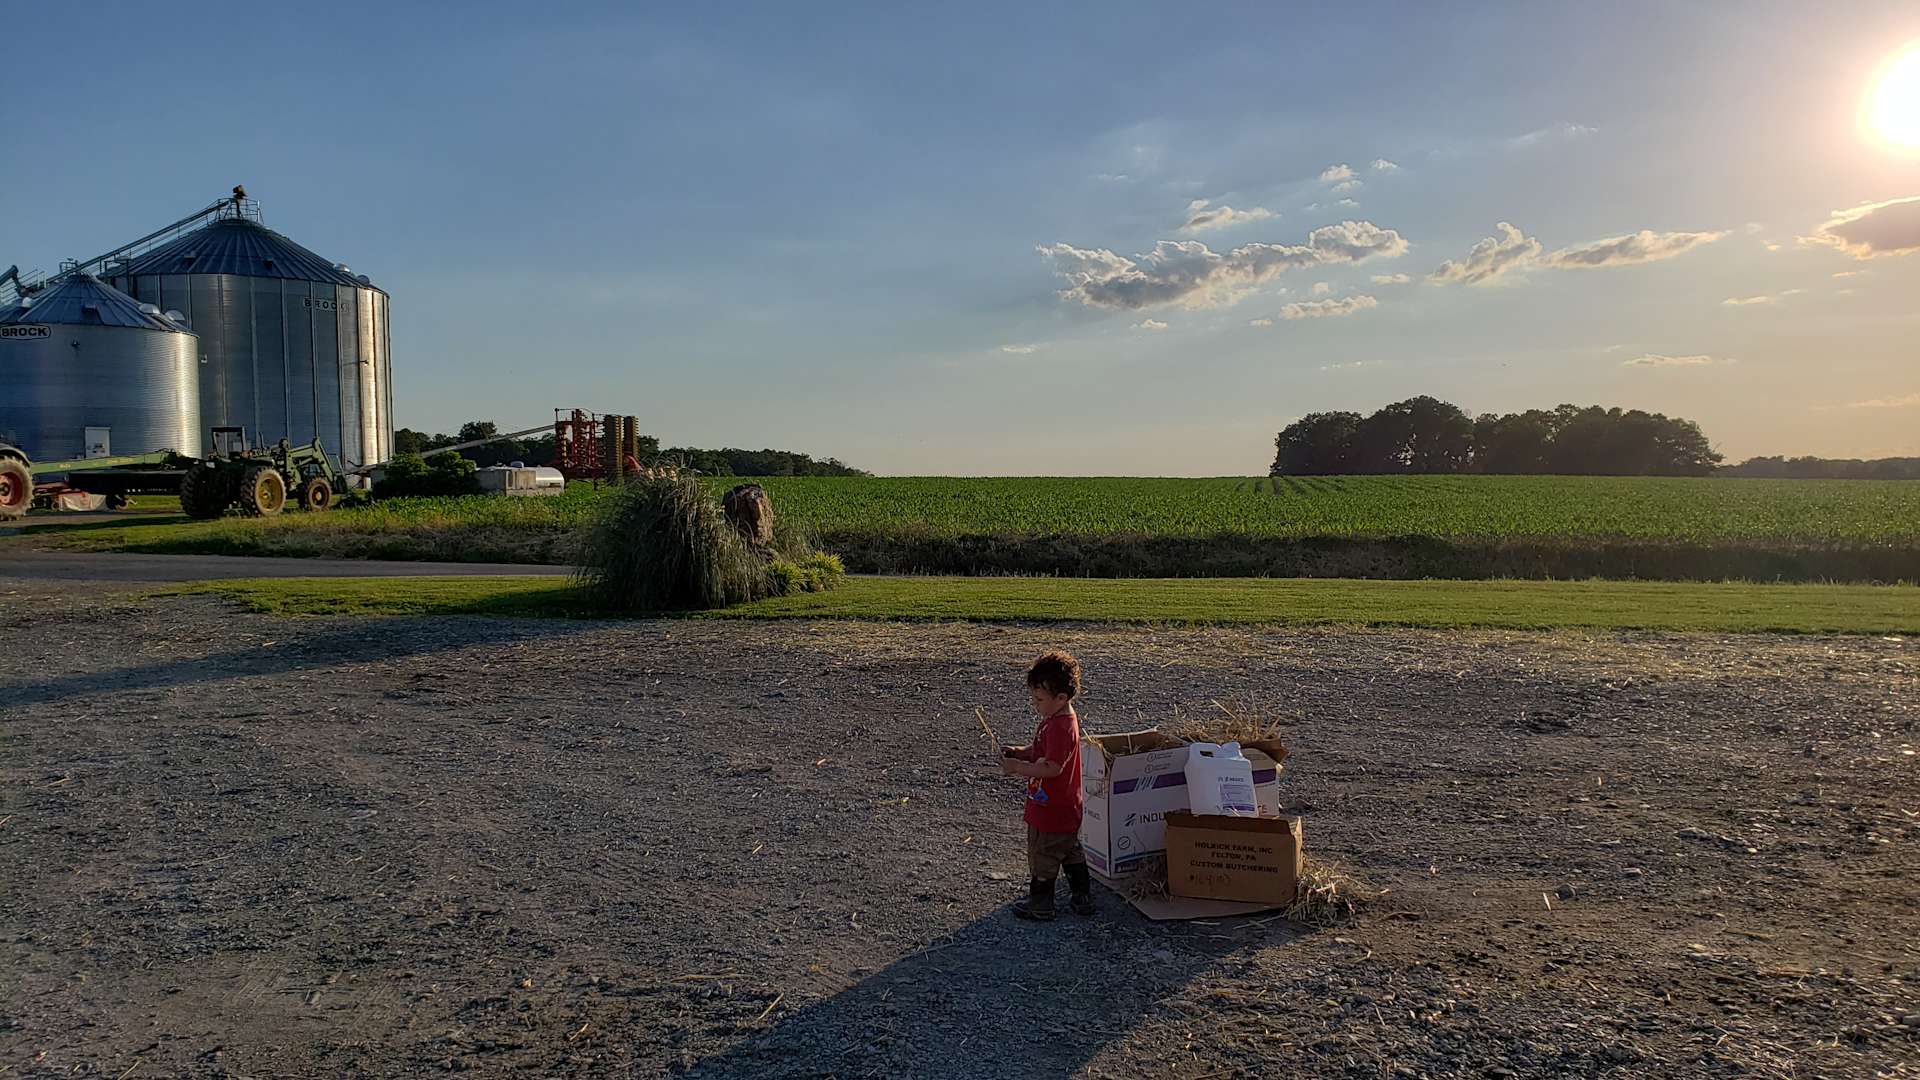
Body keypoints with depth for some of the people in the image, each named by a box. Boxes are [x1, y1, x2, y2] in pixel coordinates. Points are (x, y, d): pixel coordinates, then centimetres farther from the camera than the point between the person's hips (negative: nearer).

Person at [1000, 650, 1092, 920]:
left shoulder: (1062, 728, -27)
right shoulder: (1057, 719, 6)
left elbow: (1052, 768, -30)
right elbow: (1040, 751, 17)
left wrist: (1018, 768, -24)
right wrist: (1018, 752, 1)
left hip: (1051, 810, -10)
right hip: (1067, 807, 10)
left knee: (1043, 855, 7)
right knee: (1071, 852, 21)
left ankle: (1040, 905, 22)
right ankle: (1083, 898, 33)